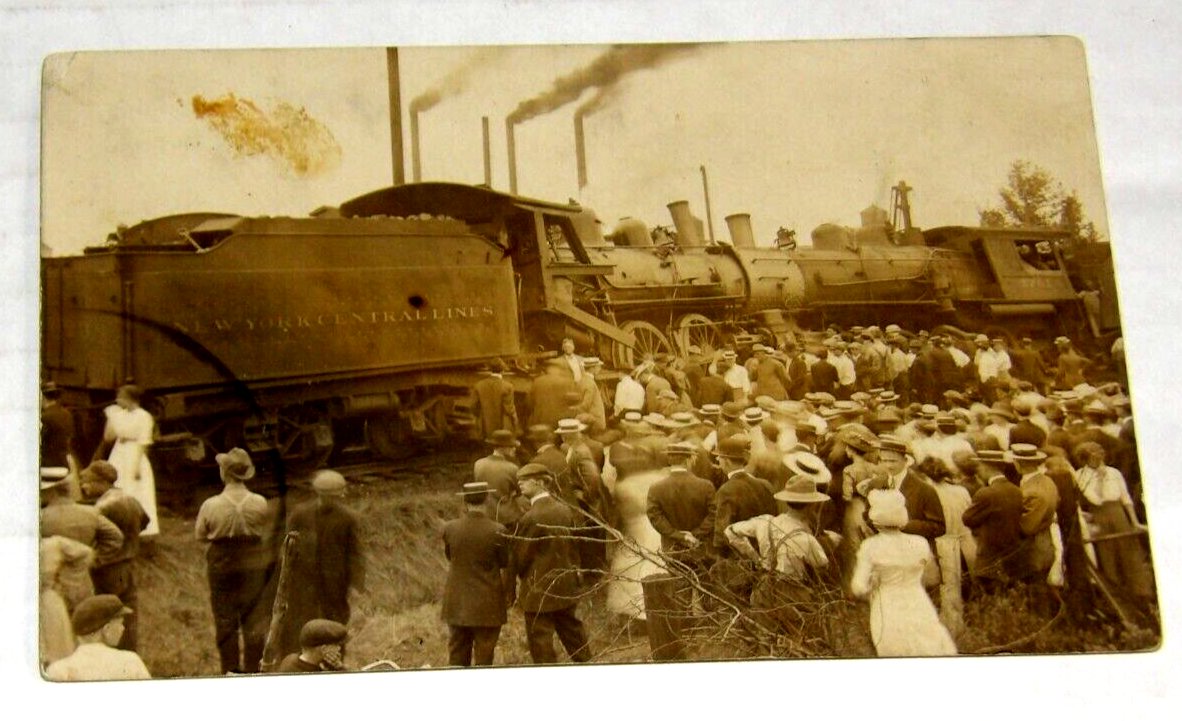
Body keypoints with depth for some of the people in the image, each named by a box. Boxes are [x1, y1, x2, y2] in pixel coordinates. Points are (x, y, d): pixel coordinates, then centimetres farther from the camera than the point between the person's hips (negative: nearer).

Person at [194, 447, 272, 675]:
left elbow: (199, 534, -5)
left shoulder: (211, 505, -17)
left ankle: (230, 670, 20)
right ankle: (252, 670, 17)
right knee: (254, 621, 12)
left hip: (221, 565, -1)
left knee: (225, 622, 13)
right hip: (253, 564, 1)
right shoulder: (259, 503, -14)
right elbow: (264, 530, 0)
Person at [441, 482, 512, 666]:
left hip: (457, 605, 3)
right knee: (483, 658, 6)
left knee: (457, 658, 13)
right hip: (487, 606, -3)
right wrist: (506, 596, 10)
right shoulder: (498, 531, -14)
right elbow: (505, 569, -6)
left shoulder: (450, 529, -6)